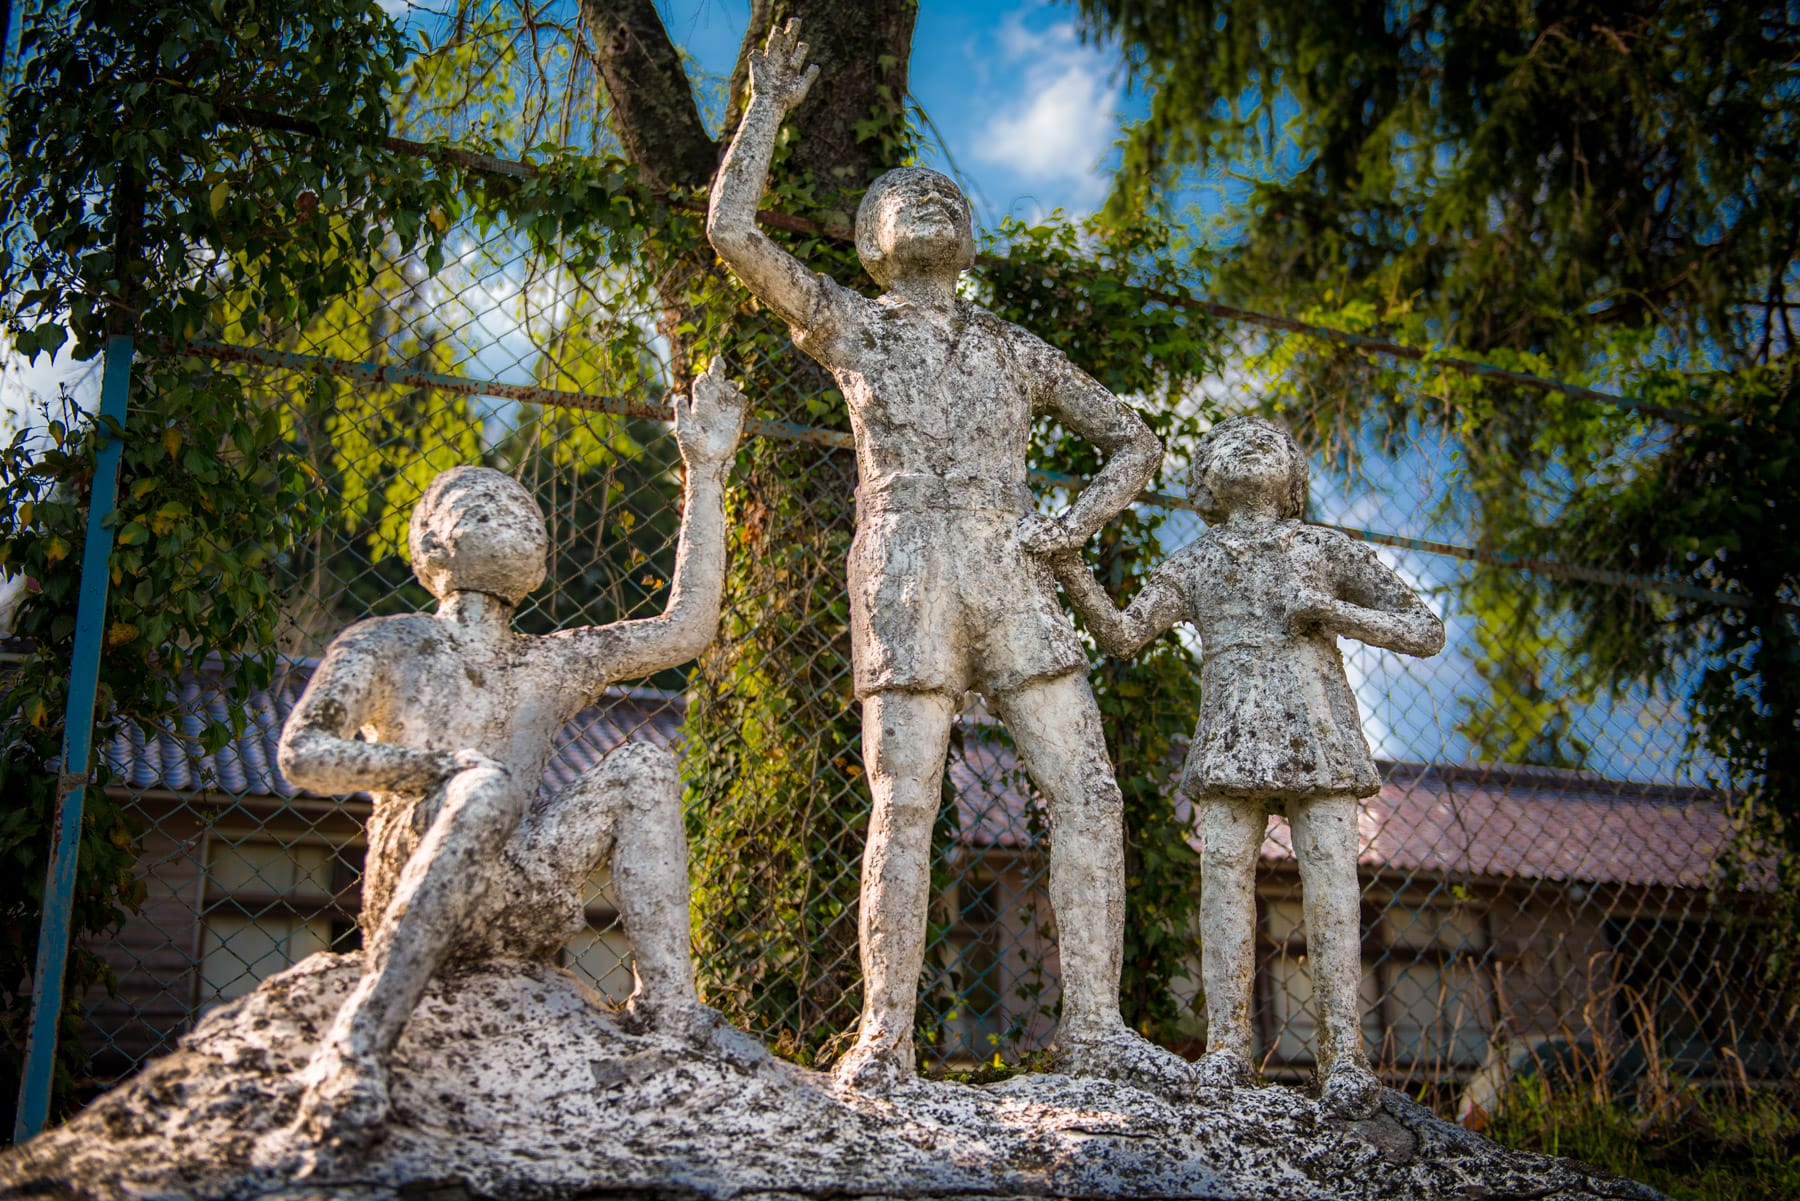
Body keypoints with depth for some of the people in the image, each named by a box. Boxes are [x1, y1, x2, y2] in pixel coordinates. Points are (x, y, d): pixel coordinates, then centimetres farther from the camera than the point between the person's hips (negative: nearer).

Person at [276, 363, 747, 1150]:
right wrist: (438, 767, -16)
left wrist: (705, 474, 12)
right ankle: (354, 1048, -43)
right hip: (412, 901, -4)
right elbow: (301, 754, -1)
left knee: (643, 766, -12)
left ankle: (666, 1008, -19)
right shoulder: (386, 646, 11)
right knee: (486, 788, -35)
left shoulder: (554, 666, 20)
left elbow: (686, 627, 11)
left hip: (520, 914, 4)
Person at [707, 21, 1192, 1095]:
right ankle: (884, 1040, -8)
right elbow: (733, 230, 5)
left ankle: (1095, 1026, -5)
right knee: (906, 805, -11)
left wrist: (1077, 524, 6)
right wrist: (769, 105, 14)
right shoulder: (851, 324, 18)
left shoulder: (1014, 349, 24)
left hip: (1015, 579, 3)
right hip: (908, 573, -3)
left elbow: (1135, 442, 25)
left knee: (1087, 791, -8)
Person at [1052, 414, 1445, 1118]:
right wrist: (1071, 573, -6)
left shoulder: (1328, 553, 14)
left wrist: (1334, 613, -4)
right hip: (1231, 743, 1)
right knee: (1224, 879, -9)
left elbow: (1426, 634, 11)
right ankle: (1226, 1049, -6)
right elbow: (1121, 635, 9)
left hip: (1317, 739, -1)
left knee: (1331, 888, -9)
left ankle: (1344, 1059, -7)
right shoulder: (1193, 567, 19)